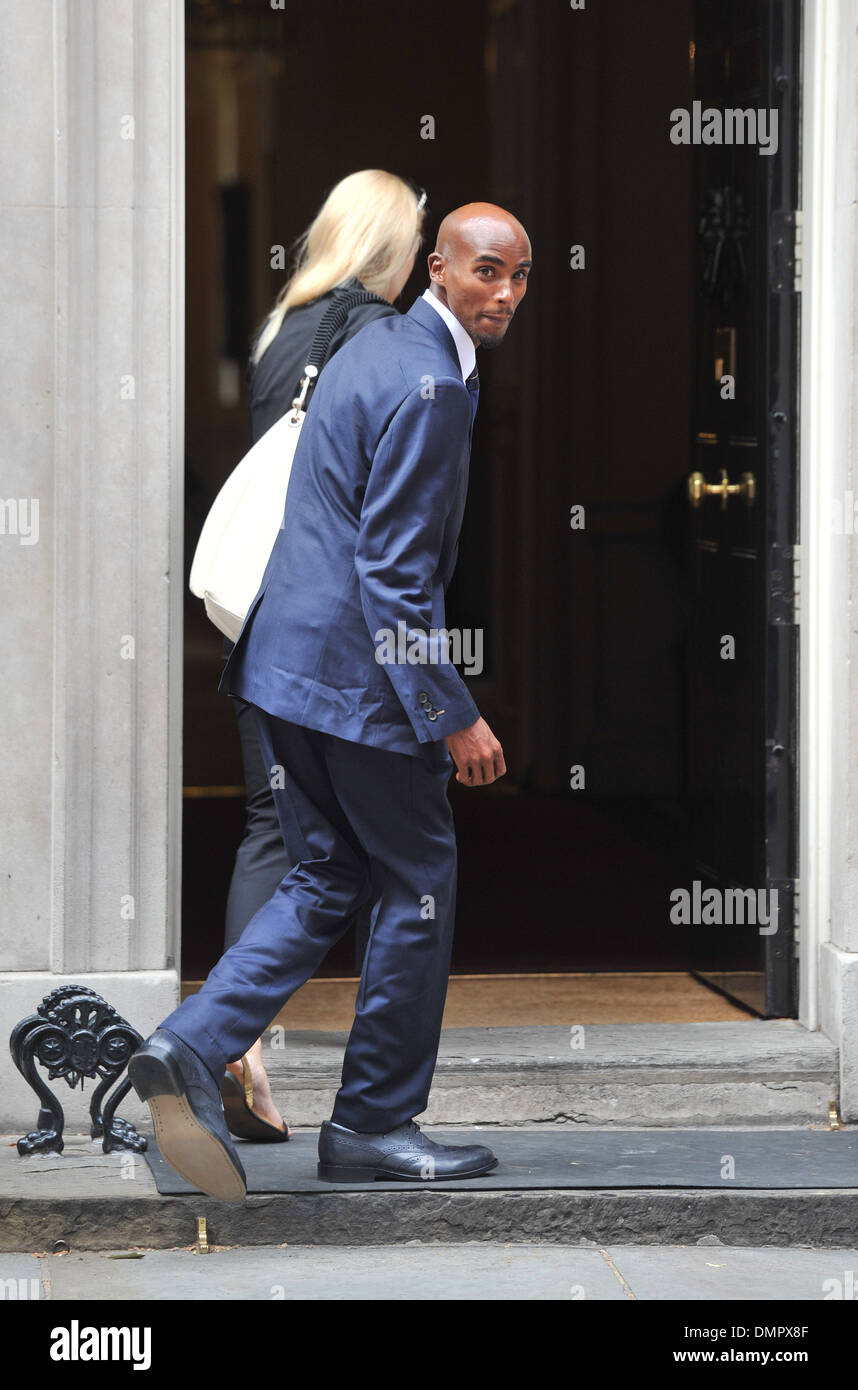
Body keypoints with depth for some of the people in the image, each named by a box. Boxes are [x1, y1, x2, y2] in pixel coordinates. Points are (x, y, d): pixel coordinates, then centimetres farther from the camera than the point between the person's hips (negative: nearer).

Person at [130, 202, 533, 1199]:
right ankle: (374, 1125, 14)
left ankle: (191, 1046, -3)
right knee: (418, 884, 6)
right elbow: (394, 568, -21)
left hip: (286, 660, 9)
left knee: (327, 880, 15)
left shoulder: (375, 347, 13)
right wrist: (453, 716, -18)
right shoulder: (430, 386, -18)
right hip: (359, 676, -9)